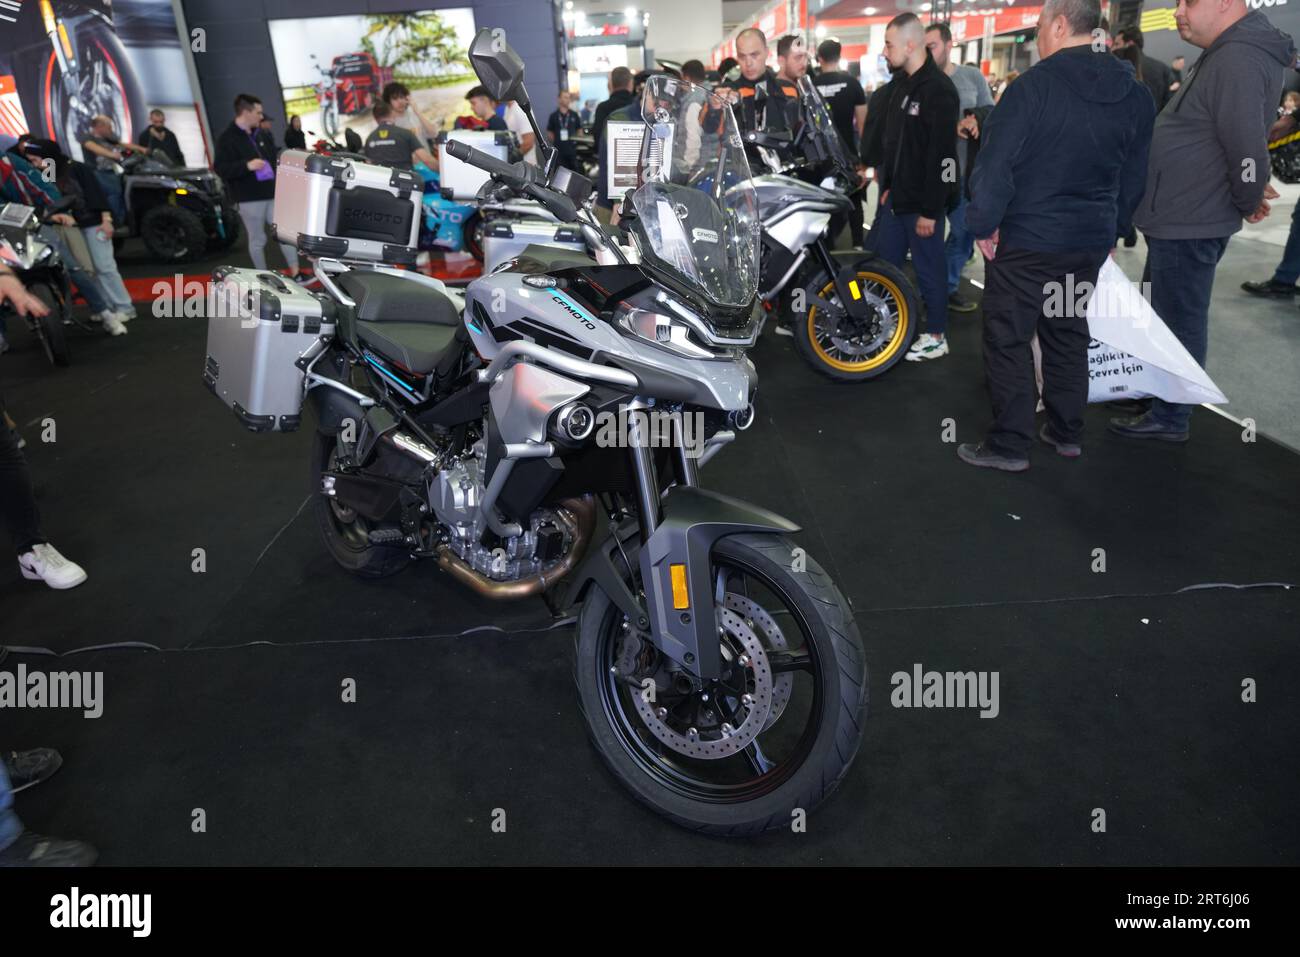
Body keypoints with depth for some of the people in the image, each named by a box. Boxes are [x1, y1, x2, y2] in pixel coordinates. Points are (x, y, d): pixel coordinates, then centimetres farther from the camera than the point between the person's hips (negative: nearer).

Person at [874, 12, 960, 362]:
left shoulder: (939, 89, -16)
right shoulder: (902, 83, 11)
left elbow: (942, 154, -20)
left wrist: (930, 209, -21)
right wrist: (887, 185, 16)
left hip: (922, 201, -8)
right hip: (897, 196, 8)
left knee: (929, 268, 2)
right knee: (885, 262, 13)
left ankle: (936, 337, 14)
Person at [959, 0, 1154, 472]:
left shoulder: (1034, 85, -14)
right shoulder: (1134, 93, 6)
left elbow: (995, 163, -17)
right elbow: (1135, 174, 12)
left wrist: (984, 223, -7)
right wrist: (1112, 229, 20)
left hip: (1026, 239, -6)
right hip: (1090, 240, 7)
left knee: (1007, 340, 1)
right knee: (1068, 335, 17)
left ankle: (1010, 444, 4)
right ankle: (1067, 433, 26)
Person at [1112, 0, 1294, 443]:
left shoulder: (1238, 59, -21)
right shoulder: (1227, 54, 13)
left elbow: (1247, 146, -24)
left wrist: (1249, 202, -9)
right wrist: (1250, 195, 15)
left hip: (1188, 224, -10)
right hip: (1181, 219, 10)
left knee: (1177, 322, 1)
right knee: (1160, 315, 21)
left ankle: (1170, 418, 13)